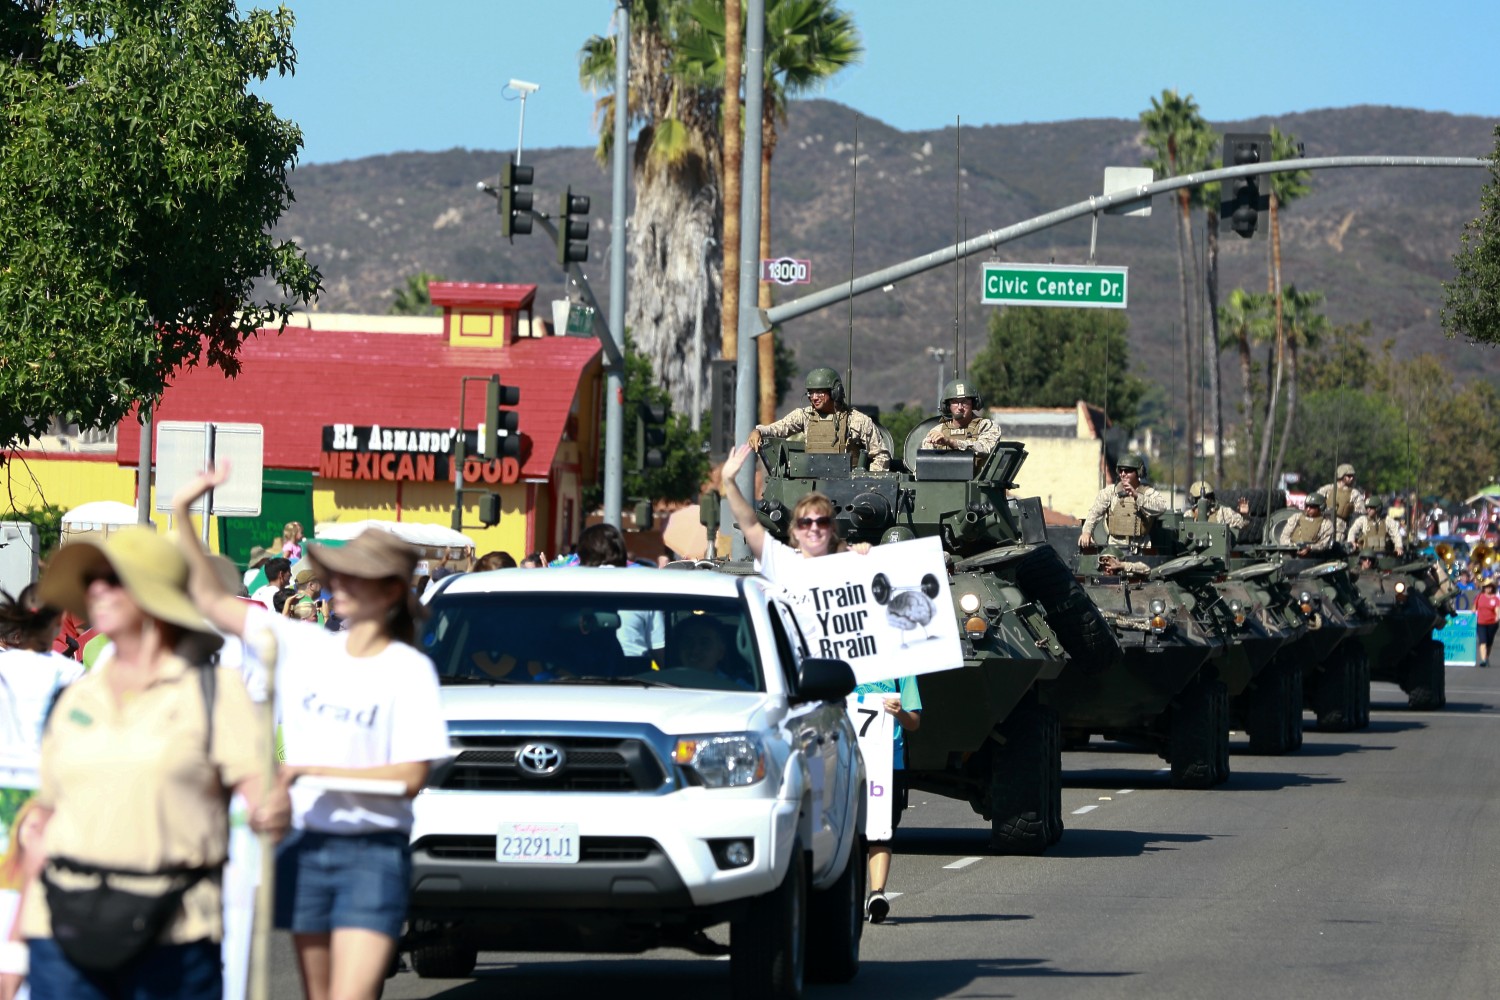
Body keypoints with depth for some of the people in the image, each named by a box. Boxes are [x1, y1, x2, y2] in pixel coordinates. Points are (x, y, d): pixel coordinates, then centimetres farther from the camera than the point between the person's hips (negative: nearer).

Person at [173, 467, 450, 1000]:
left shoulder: (409, 669, -6)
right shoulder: (304, 646, 6)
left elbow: (410, 777, -12)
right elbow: (212, 600, 9)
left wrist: (310, 770, -16)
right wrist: (182, 516, 0)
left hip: (372, 855, -5)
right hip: (304, 847, 5)